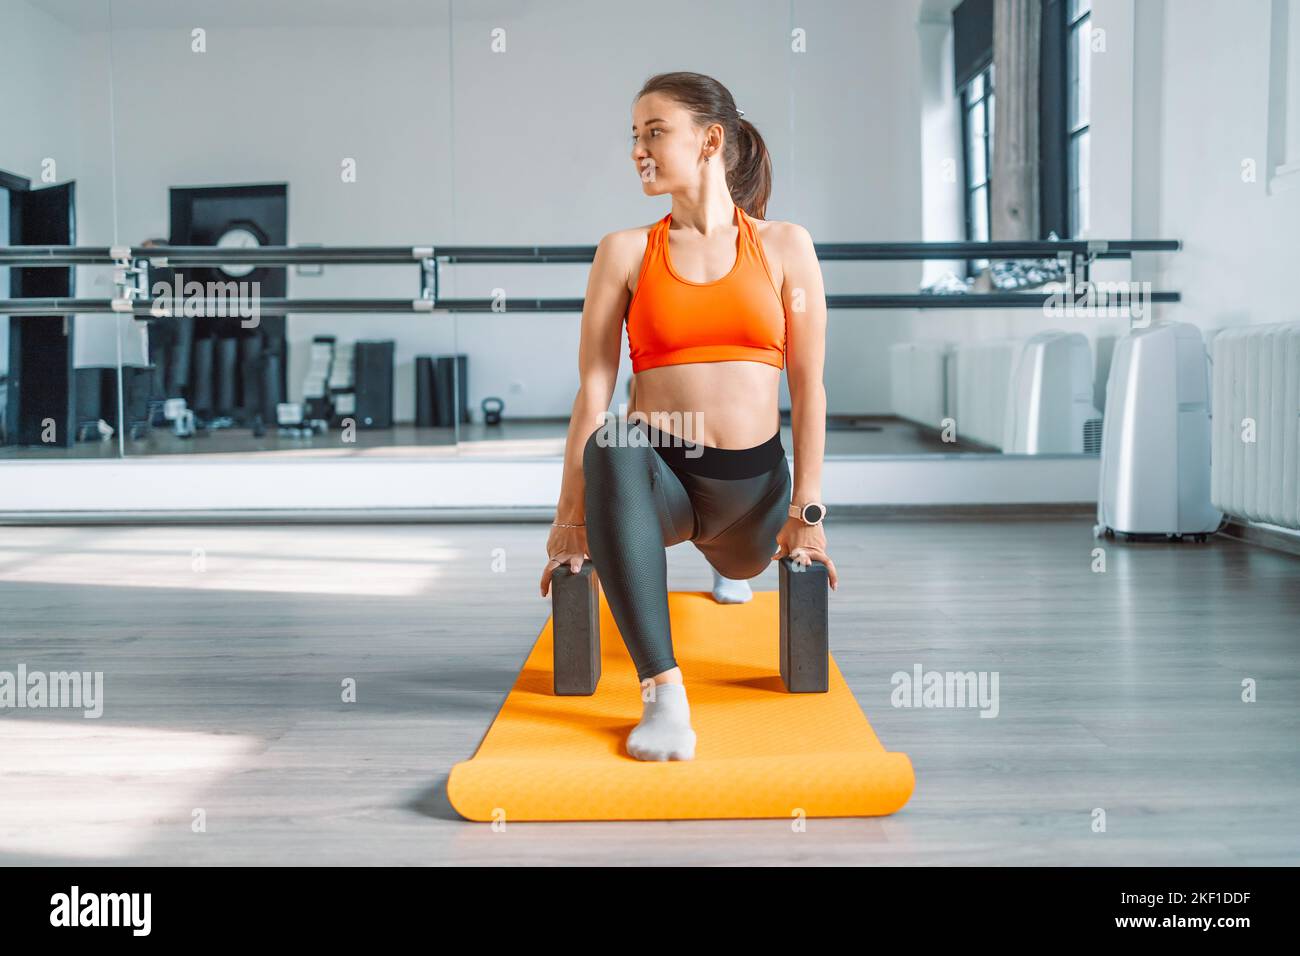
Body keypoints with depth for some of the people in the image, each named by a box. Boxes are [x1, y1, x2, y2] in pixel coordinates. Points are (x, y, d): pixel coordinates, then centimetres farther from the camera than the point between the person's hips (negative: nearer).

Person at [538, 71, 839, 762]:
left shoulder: (785, 246, 4)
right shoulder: (625, 252, 3)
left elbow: (808, 386, 3)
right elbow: (594, 390, -3)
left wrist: (805, 511, -1)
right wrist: (569, 515, -7)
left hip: (756, 481, 2)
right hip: (660, 478, -2)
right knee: (614, 450, -36)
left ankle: (728, 554, 64)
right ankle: (662, 691, -36)